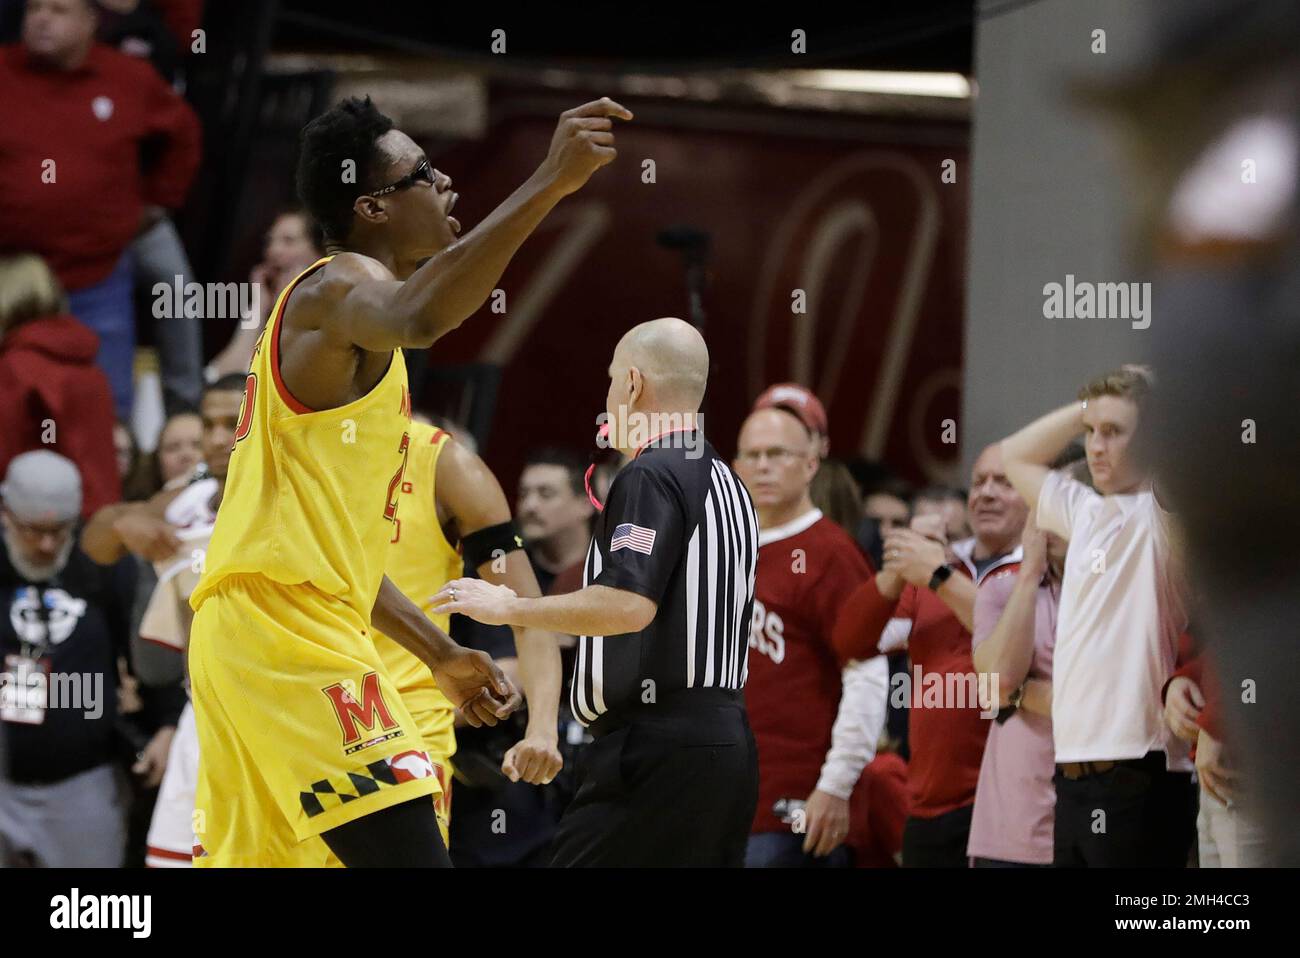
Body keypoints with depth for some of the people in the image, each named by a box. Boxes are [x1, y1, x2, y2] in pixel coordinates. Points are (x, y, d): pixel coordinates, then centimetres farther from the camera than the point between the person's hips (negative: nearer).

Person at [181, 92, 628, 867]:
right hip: (286, 628, -11)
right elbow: (417, 317, -35)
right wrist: (549, 184, -40)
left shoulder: (342, 306, 25)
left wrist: (441, 654, 29)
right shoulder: (337, 285, -6)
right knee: (408, 851, -18)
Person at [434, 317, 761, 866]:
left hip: (657, 750, -9)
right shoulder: (728, 484, 18)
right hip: (727, 739, 9)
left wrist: (510, 608, -13)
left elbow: (628, 604, -23)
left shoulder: (651, 477, -11)